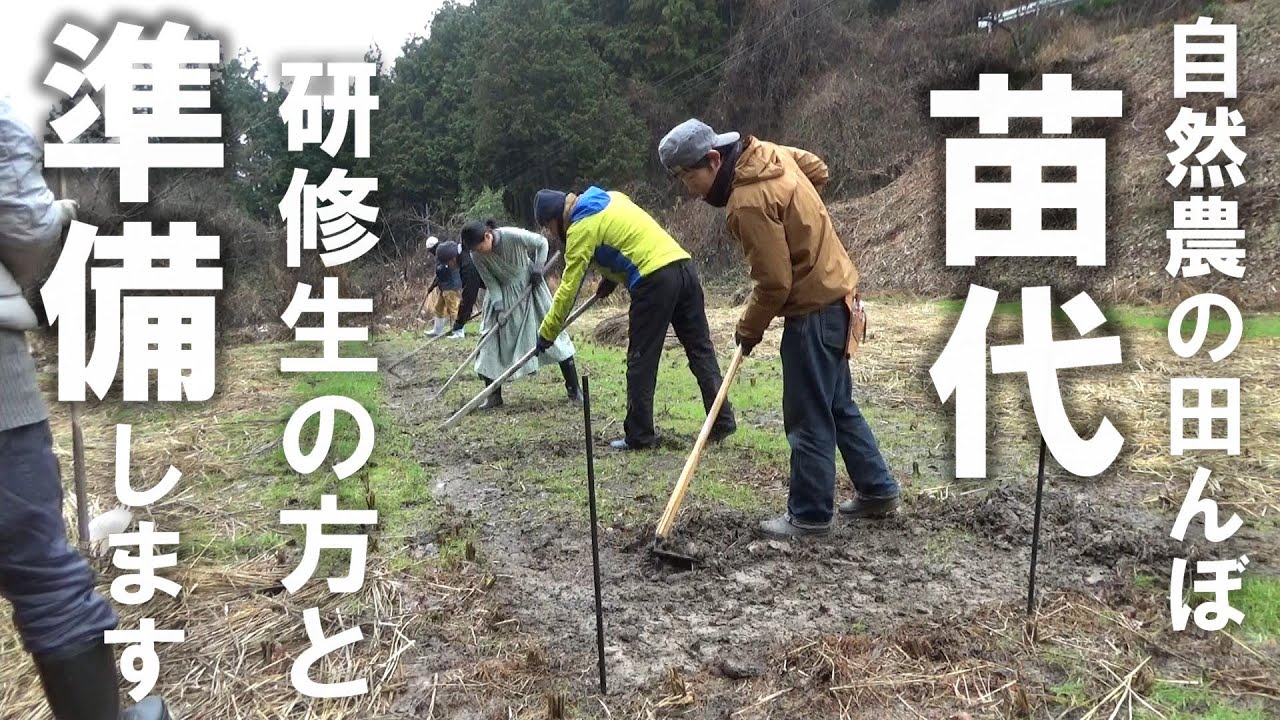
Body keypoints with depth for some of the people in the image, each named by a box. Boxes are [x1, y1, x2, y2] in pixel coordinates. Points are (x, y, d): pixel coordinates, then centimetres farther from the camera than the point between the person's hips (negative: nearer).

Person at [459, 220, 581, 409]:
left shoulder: (514, 236, -31)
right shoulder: (476, 256, -21)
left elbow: (542, 242, -13)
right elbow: (490, 282, -12)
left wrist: (538, 268, -19)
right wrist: (499, 306, -22)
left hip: (529, 285, -3)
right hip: (502, 293, 3)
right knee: (492, 341, -4)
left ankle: (574, 389, 3)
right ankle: (494, 396, 6)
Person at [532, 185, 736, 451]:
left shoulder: (580, 228, -1)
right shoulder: (610, 198, 21)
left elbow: (568, 287, -1)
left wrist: (546, 333, 7)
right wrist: (611, 277, 25)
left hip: (654, 279, -8)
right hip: (682, 264, 8)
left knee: (641, 361, 2)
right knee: (701, 349, 9)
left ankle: (639, 436, 7)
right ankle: (722, 423, 12)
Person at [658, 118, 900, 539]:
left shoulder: (750, 203, -25)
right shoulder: (768, 152, 2)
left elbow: (775, 283, -22)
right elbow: (818, 169, 20)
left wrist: (749, 329, -6)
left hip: (813, 310, -10)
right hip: (833, 292, 10)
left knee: (808, 418, 1)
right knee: (839, 405, 20)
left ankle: (810, 515, 13)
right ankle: (878, 490, 30)